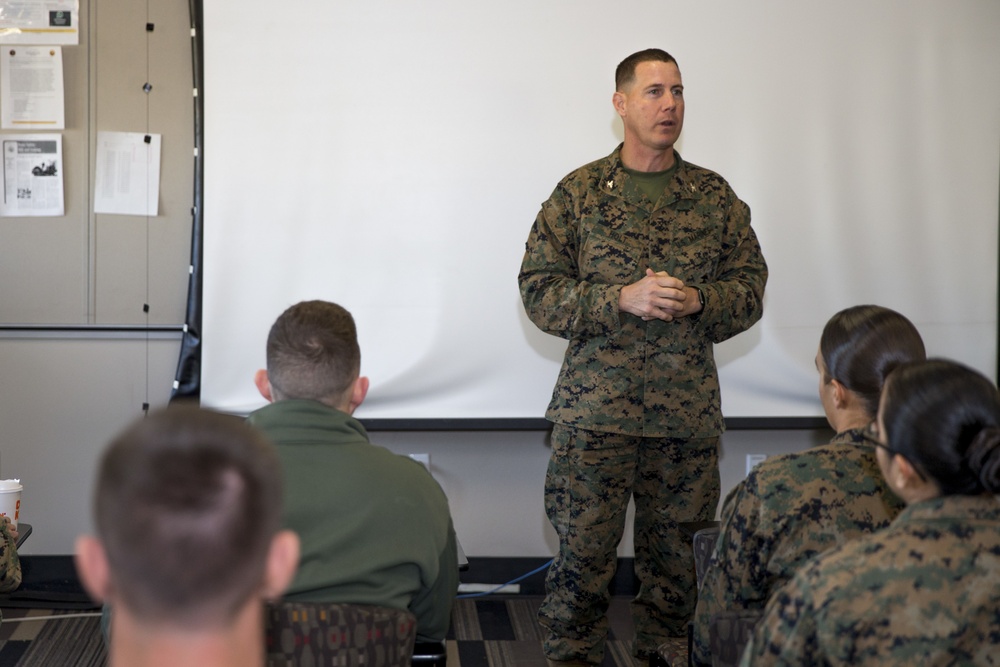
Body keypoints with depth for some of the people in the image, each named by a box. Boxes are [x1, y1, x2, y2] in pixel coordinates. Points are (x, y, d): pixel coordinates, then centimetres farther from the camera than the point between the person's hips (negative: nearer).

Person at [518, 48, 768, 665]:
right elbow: (539, 291, -1)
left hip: (689, 415, 2)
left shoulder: (715, 197, 10)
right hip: (595, 411, -2)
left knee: (677, 556, 7)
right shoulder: (578, 193, 4)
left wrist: (698, 301, -10)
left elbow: (751, 290, 11)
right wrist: (622, 297, -15)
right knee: (583, 554, -2)